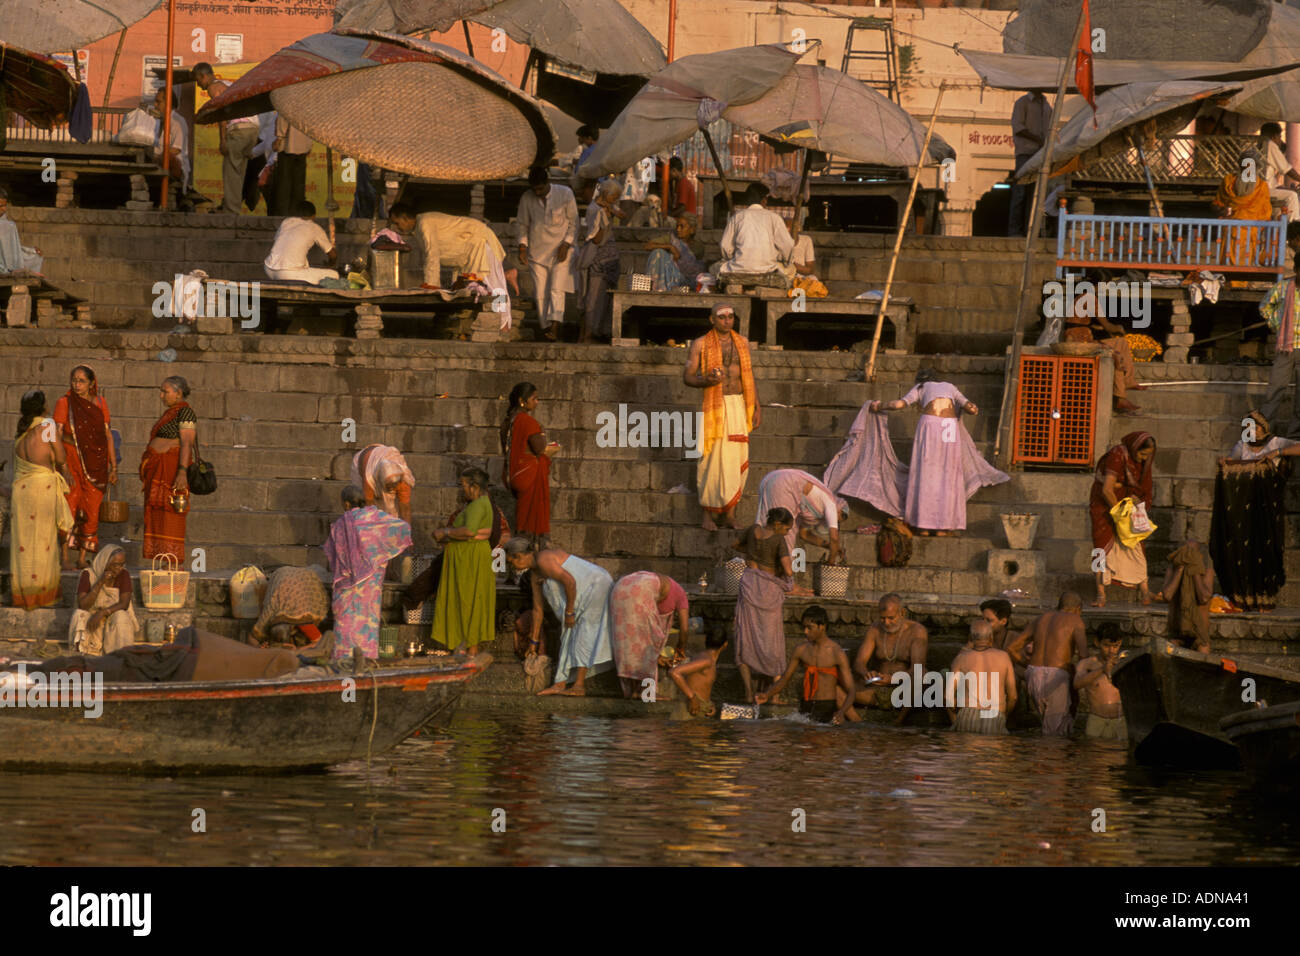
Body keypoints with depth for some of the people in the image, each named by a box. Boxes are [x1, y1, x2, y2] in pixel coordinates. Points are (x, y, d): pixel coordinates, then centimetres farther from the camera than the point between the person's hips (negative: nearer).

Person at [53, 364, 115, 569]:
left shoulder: (99, 403, 9)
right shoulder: (64, 403, -1)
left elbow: (108, 435, 12)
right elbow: (57, 436, -5)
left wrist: (113, 466, 9)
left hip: (96, 462, 3)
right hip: (72, 459, -3)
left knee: (91, 509, 1)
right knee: (70, 507, -10)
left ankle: (83, 558, 8)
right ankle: (64, 557, -6)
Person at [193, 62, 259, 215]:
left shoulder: (213, 87, 0)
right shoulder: (228, 85, 28)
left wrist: (222, 140, -14)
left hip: (238, 129, -9)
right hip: (253, 128, 9)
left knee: (231, 170, -5)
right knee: (239, 171, 15)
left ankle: (231, 211, -8)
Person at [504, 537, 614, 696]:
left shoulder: (543, 560, -20)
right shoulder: (535, 574, 11)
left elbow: (569, 581, -29)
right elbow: (537, 609, 17)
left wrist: (569, 612, -20)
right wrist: (534, 642, 19)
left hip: (596, 587, -10)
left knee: (584, 635, -14)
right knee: (570, 636, 5)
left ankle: (579, 686, -18)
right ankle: (560, 684, 2)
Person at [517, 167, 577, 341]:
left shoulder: (565, 194, -6)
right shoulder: (527, 198, 1)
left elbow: (574, 223, 1)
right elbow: (523, 225, 11)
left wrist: (566, 245, -9)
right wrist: (522, 247, -1)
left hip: (560, 252, -3)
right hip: (537, 252, 3)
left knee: (557, 290, -14)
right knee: (540, 293, -2)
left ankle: (555, 327, -22)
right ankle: (545, 328, 4)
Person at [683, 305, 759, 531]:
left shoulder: (742, 343, 11)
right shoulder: (701, 345, -1)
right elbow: (687, 376, -1)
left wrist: (757, 407, 11)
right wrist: (706, 381, -21)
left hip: (738, 406, 4)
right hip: (713, 407, -4)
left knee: (737, 459, 1)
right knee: (712, 459, -5)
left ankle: (729, 513, 6)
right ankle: (708, 514, 3)